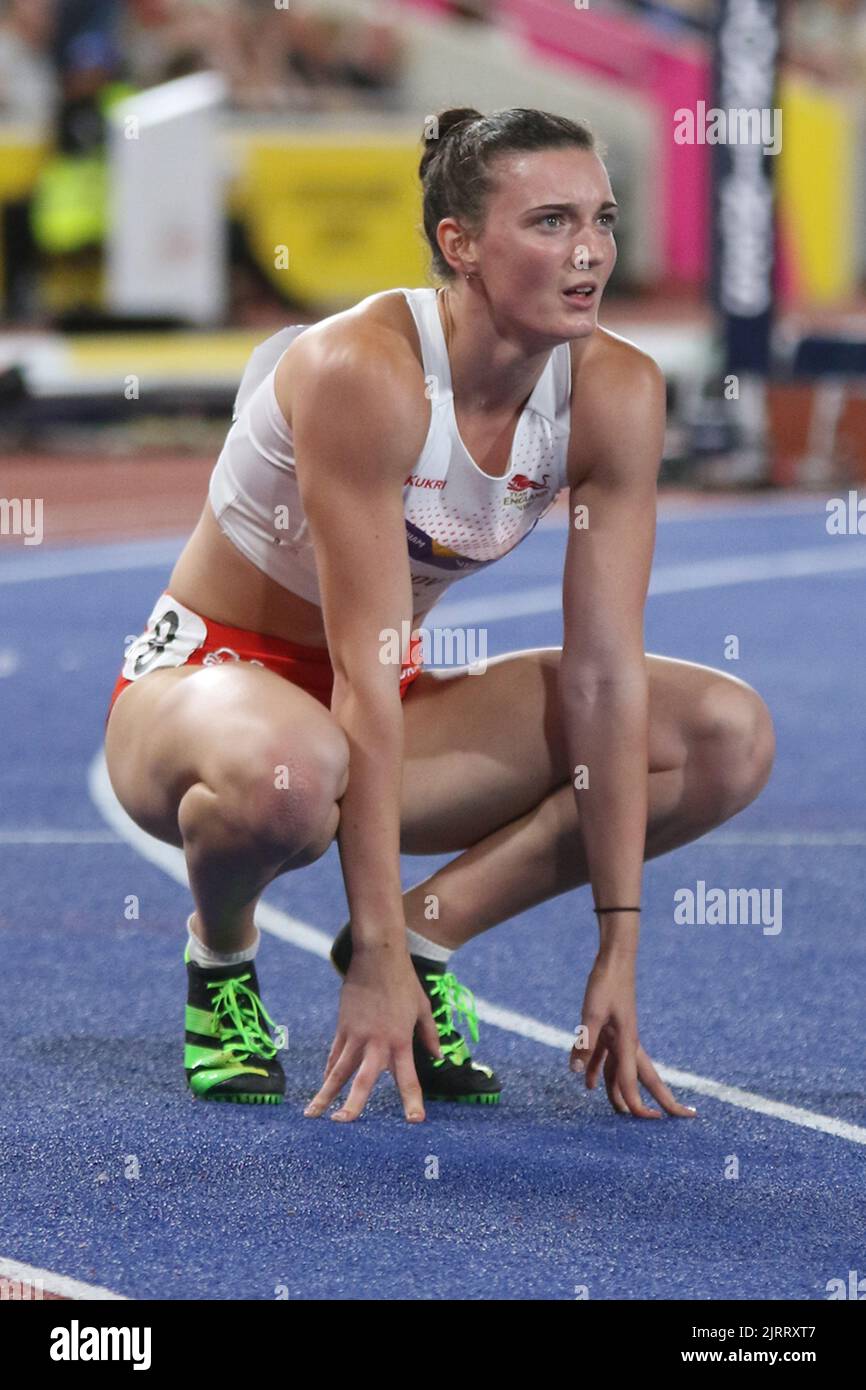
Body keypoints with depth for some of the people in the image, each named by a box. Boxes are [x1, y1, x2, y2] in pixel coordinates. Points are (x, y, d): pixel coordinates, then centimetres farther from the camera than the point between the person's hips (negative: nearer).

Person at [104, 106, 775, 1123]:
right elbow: (366, 674, -30)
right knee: (285, 770, -43)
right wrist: (375, 959, -31)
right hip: (202, 681, -5)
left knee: (729, 735, -12)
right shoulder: (364, 370, -28)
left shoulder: (617, 392, -12)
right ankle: (220, 954, -8)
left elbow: (604, 674, -12)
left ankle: (432, 928, -4)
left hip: (386, 719, 6)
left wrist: (618, 954, -16)